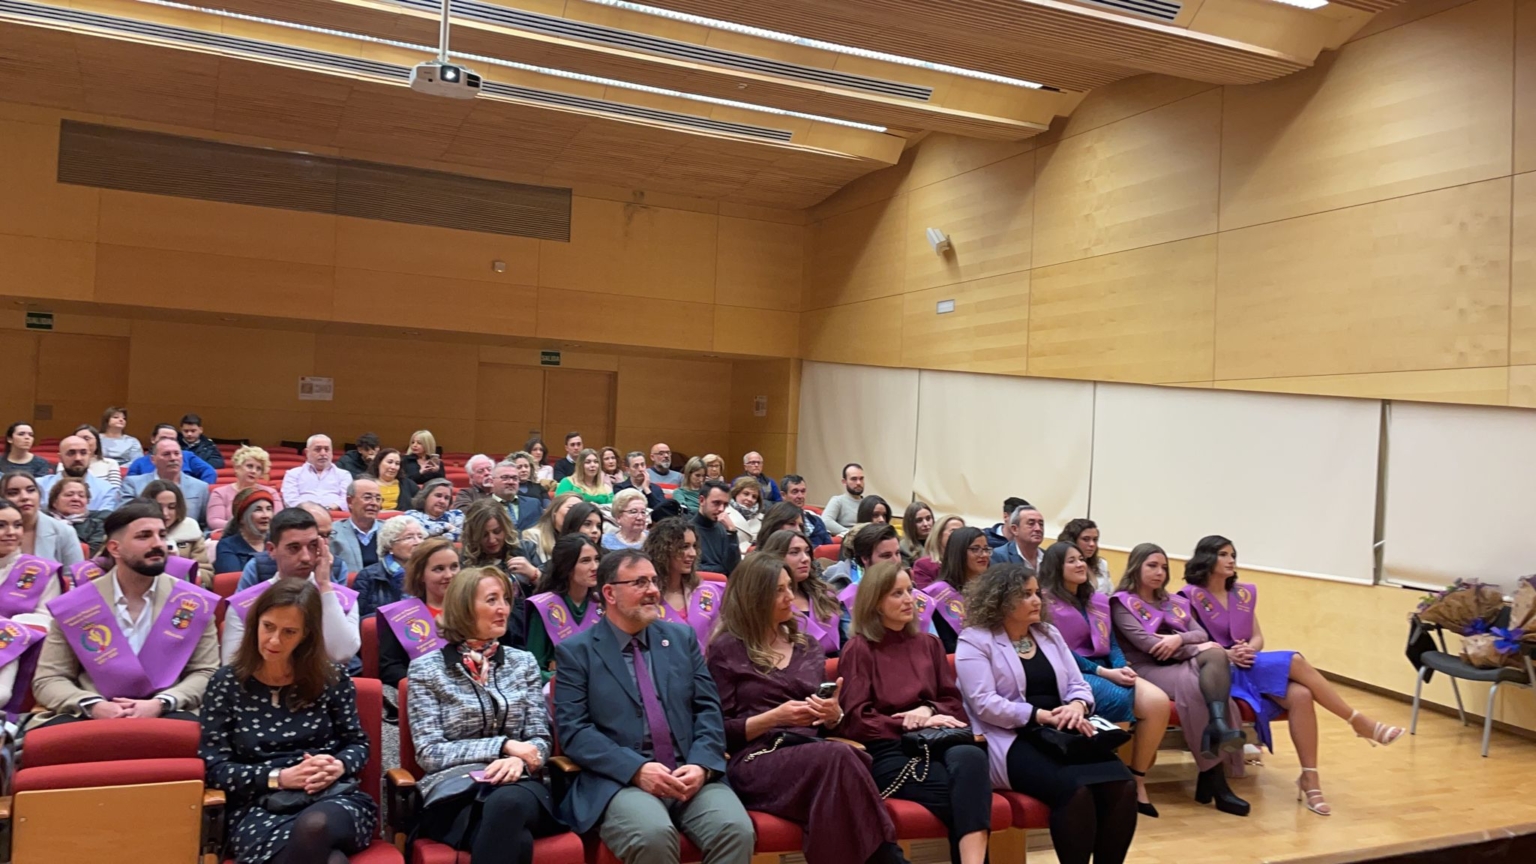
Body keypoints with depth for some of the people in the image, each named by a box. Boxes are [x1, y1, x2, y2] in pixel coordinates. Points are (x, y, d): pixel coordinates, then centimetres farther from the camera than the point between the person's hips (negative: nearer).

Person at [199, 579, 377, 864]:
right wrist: (279, 778, -11)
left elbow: (358, 744, 14)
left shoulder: (331, 679, 7)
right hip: (260, 809, -2)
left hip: (334, 796, 2)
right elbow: (214, 767, 2)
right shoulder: (227, 683, 5)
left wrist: (338, 766, -10)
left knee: (314, 826, -38)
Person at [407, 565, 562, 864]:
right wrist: (502, 746, -12)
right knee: (515, 840, -38)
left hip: (517, 787, 3)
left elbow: (541, 740, 9)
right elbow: (429, 752, -3)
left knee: (507, 802, -38)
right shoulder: (427, 668, 4)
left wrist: (519, 759, -15)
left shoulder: (523, 662, 14)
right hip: (454, 792, -3)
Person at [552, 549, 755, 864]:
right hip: (618, 780, -3)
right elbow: (574, 730, -4)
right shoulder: (576, 651, 5)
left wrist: (700, 765, -8)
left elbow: (708, 709, 11)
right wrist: (636, 769, -17)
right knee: (654, 835, -34)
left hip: (690, 774, 3)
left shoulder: (681, 637, 16)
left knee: (736, 829, -25)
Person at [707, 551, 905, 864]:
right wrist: (773, 717, -13)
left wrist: (833, 716, -3)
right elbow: (719, 733, 1)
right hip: (757, 760, -4)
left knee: (837, 760, -37)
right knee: (839, 756, -36)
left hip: (812, 752, 4)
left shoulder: (806, 647, 21)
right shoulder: (726, 649, 5)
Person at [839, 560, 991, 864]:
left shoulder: (928, 643, 22)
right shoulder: (859, 649, 4)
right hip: (889, 753, -4)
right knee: (971, 794, -31)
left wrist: (929, 710, -7)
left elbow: (953, 702, 16)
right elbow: (857, 721, -4)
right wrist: (915, 723, -11)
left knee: (971, 757, -35)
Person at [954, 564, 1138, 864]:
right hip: (1013, 741, -6)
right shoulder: (975, 641, -2)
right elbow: (984, 703, -12)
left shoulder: (1049, 634, 19)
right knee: (1074, 790, -32)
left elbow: (1079, 685, 16)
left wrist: (1077, 706, -9)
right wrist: (1043, 716, -19)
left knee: (1121, 784, -21)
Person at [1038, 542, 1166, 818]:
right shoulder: (1046, 601, -3)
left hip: (1107, 671, 6)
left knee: (1158, 701, -20)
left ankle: (1138, 782, -11)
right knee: (1124, 701, -31)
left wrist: (1122, 667, -8)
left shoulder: (1098, 600, 18)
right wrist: (1104, 672, -15)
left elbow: (1111, 643, 15)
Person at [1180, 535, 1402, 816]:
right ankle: (1359, 722, -12)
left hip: (1248, 666, 6)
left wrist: (1248, 650, -11)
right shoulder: (1191, 596, -4)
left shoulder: (1243, 593, 16)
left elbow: (1258, 638, 12)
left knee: (1300, 695, -25)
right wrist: (1226, 654, -21)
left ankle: (1310, 778, -23)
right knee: (1295, 661, -24)